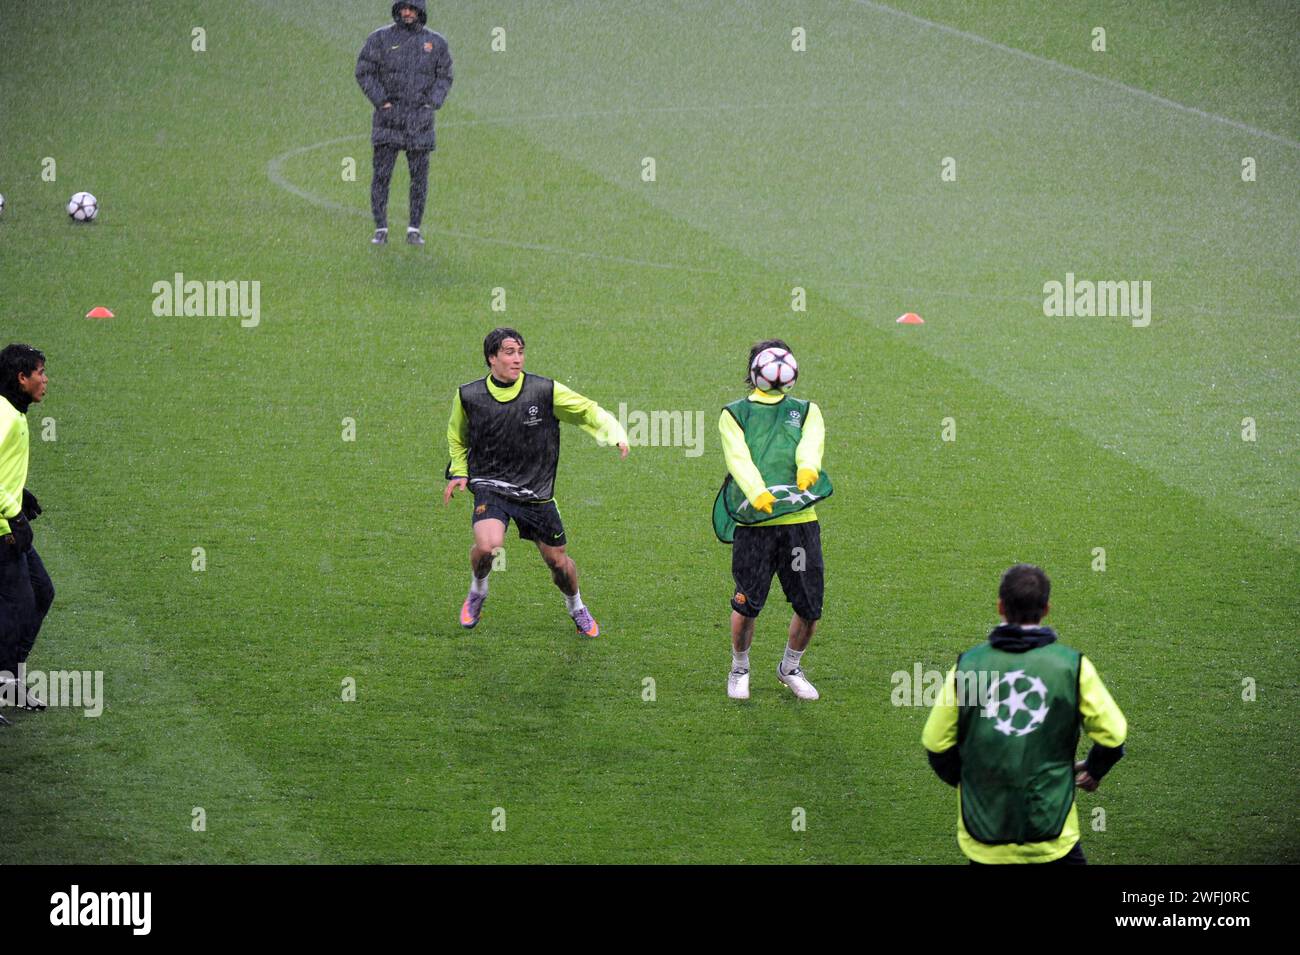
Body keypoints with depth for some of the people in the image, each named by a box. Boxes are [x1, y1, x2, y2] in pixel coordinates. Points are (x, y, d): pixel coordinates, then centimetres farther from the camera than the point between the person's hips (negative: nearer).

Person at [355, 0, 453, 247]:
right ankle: (381, 229, 2)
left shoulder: (435, 42, 6)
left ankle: (414, 229, 11)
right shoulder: (381, 38, 0)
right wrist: (381, 100, -9)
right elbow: (364, 72, 1)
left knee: (419, 176, 3)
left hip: (420, 120, 1)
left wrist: (433, 103, -3)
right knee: (382, 174, -4)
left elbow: (444, 77, 11)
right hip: (389, 118, -1)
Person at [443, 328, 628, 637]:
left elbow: (588, 411, 0)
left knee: (558, 560, 8)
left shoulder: (546, 391, -10)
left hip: (537, 493, 1)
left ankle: (576, 608, 40)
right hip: (491, 487, -1)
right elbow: (458, 436, 16)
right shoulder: (468, 397, -5)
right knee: (487, 546, -27)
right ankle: (477, 593, 6)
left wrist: (616, 434, -16)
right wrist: (458, 472, 8)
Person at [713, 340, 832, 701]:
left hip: (800, 519, 2)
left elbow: (812, 442, -4)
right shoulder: (734, 414, 11)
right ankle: (739, 669, 22)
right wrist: (756, 492, -27)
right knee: (746, 606, -5)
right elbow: (738, 457, -7)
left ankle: (790, 667, 28)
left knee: (810, 609, 2)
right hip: (752, 522, -2)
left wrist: (808, 466, -29)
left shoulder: (806, 411, 18)